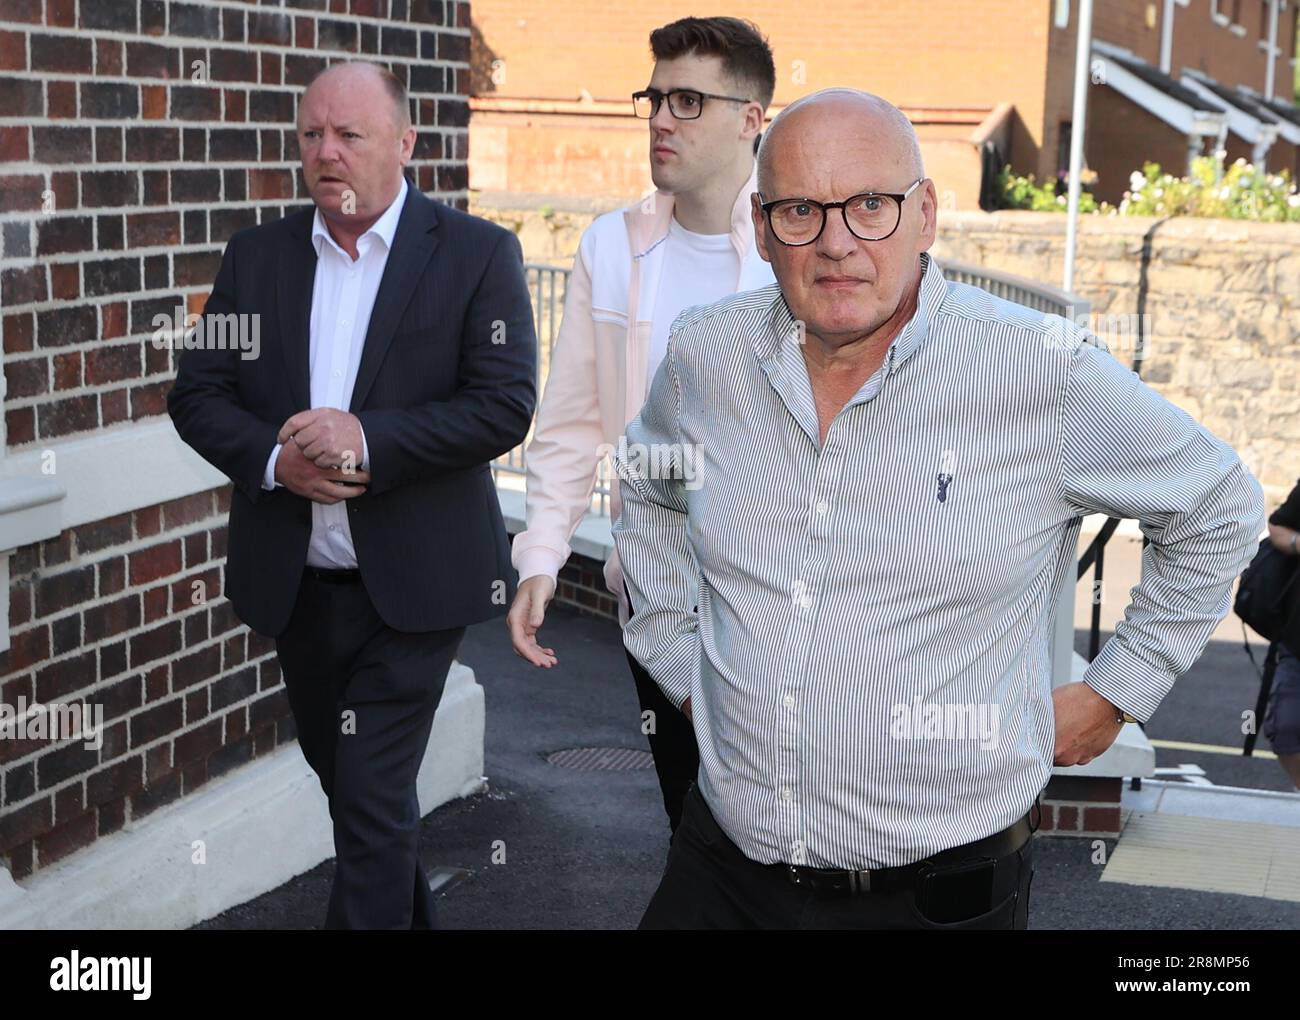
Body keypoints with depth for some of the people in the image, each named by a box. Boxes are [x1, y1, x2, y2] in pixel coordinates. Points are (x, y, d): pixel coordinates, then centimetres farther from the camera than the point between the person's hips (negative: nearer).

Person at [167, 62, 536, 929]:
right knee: (345, 779, 21)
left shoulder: (478, 254, -7)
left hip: (411, 584, -5)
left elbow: (505, 406, -14)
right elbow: (198, 394, 5)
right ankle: (412, 910, 44)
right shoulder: (256, 255, 5)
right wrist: (273, 457, -15)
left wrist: (367, 436, -24)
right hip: (296, 583, 5)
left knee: (373, 799, -5)